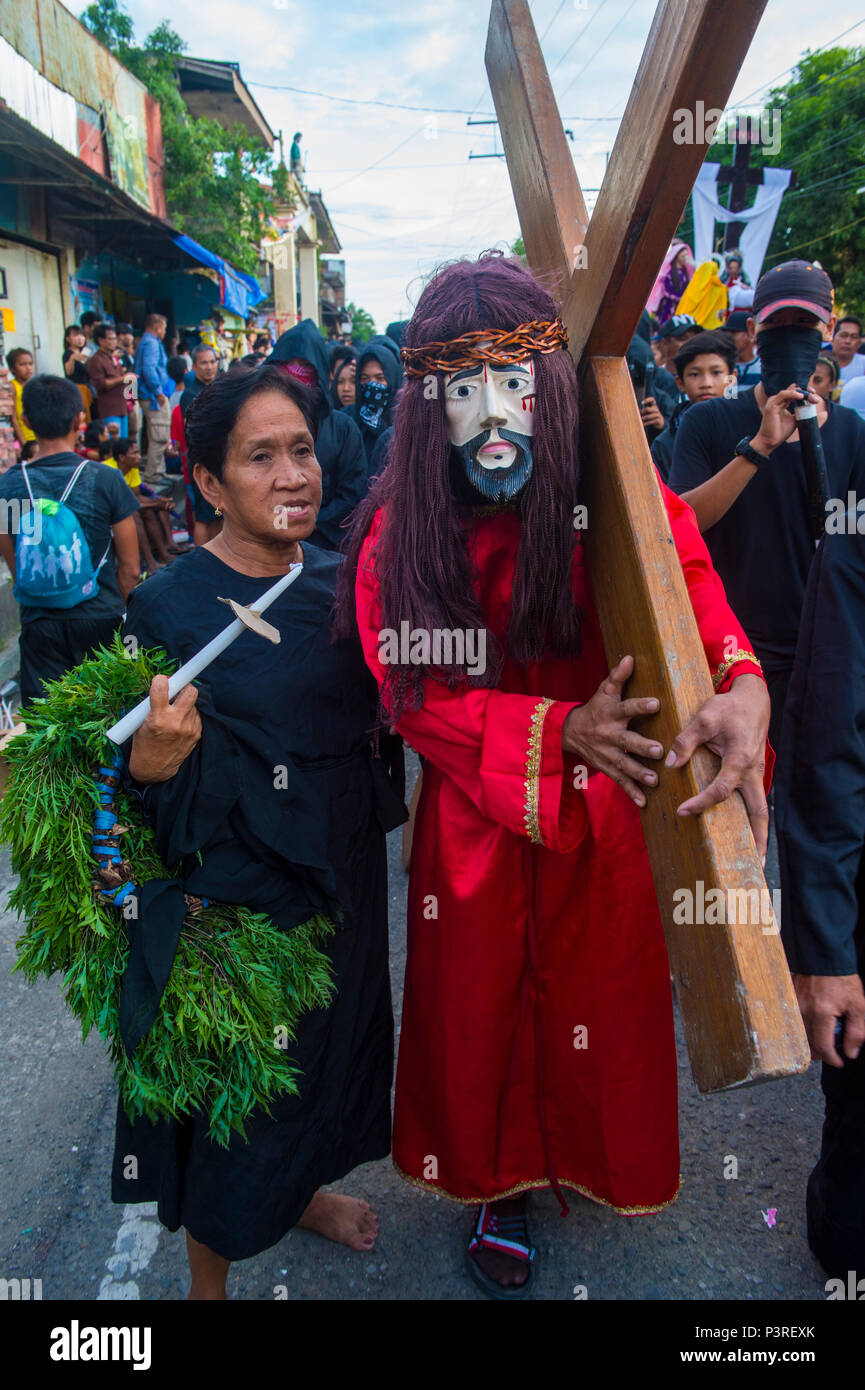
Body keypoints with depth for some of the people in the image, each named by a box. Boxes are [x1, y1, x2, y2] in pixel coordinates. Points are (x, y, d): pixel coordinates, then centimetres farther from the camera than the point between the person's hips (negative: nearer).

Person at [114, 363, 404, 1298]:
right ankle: (208, 1276, 39)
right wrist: (151, 758, -36)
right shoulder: (167, 605, -17)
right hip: (233, 891, -6)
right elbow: (150, 779, -16)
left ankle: (300, 1189, 55)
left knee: (328, 1043, 24)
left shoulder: (341, 581, -1)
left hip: (341, 872, 6)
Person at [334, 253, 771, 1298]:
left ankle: (587, 1156, 52)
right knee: (482, 1004, 16)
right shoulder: (398, 533, -11)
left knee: (595, 995, 18)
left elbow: (689, 583, -27)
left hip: (601, 811, 0)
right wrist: (559, 729, -27)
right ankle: (498, 1183, 45)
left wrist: (741, 682, -51)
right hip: (474, 818, 0)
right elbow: (415, 698, -14)